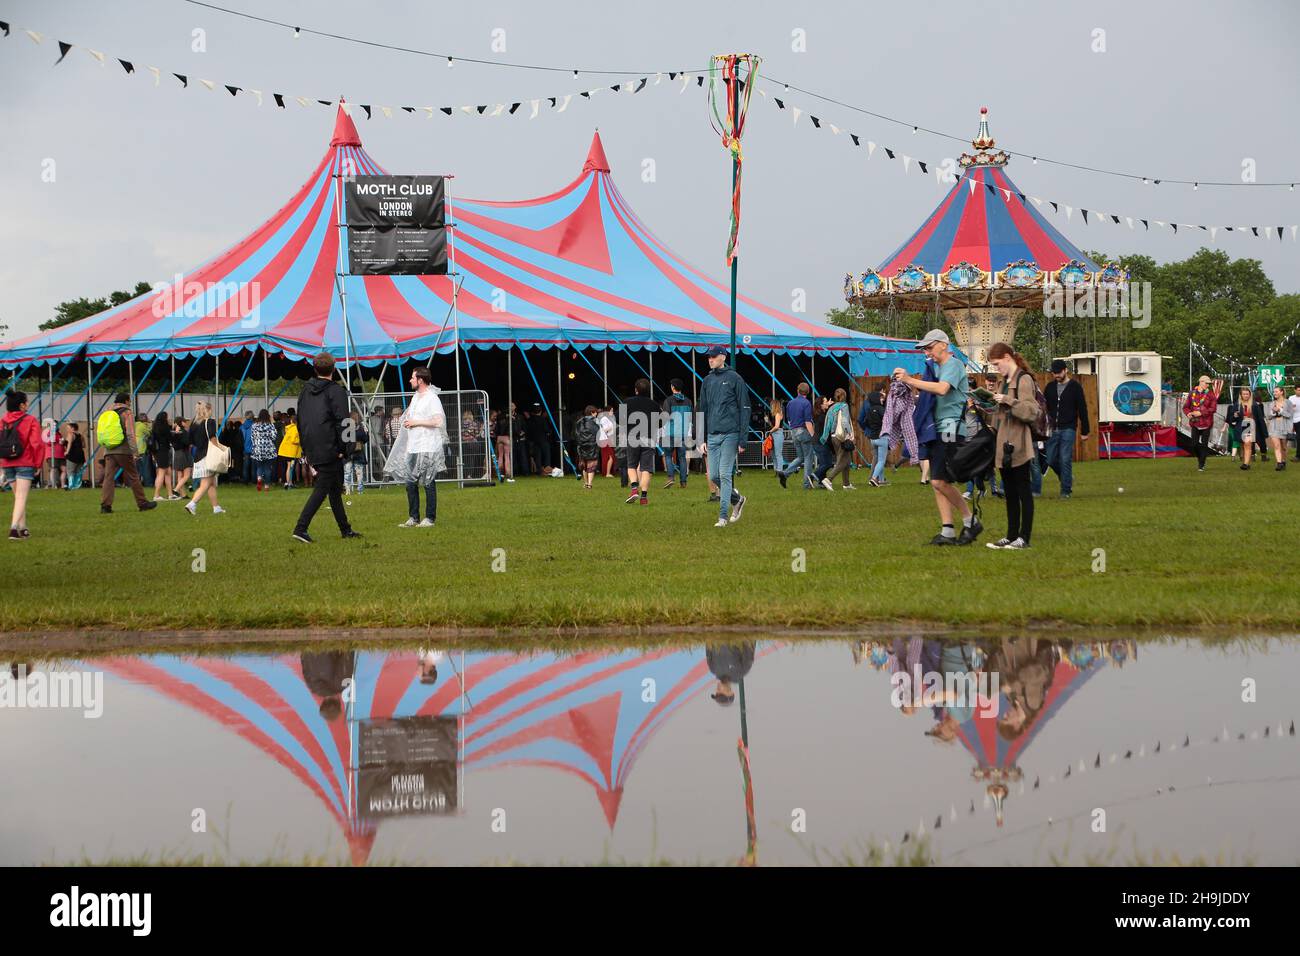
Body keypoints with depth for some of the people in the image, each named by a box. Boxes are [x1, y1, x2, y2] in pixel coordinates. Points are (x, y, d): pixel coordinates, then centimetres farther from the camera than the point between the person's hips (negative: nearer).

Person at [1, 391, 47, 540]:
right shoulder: (30, 421, -7)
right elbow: (37, 444, -12)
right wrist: (39, 464, -3)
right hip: (25, 464, -5)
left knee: (18, 497, 17)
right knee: (21, 498, -7)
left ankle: (22, 529, 18)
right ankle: (14, 528, -22)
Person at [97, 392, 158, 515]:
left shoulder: (108, 414, 16)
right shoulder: (127, 414, -3)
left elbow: (99, 431, 18)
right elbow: (130, 434, -12)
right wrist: (135, 452, -15)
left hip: (109, 451, 5)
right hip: (123, 451, -5)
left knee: (109, 477, -2)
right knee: (133, 477, 5)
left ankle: (105, 505, -13)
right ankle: (142, 503, 12)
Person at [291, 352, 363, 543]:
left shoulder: (306, 391, 12)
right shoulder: (336, 391, -9)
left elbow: (300, 421, 16)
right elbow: (342, 422, -16)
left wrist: (305, 448, 20)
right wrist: (342, 448, -12)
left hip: (313, 450, 7)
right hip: (330, 449, -7)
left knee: (335, 488, 17)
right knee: (322, 488, -7)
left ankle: (345, 529, 24)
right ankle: (301, 528, -18)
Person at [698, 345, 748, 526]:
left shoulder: (734, 378, -3)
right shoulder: (707, 381, 14)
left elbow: (744, 409, -5)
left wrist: (742, 440, -10)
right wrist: (702, 438, 12)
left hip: (730, 434, -6)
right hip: (712, 436, 6)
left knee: (725, 474, -9)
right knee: (714, 476, 4)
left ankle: (723, 516, -7)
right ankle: (737, 499, 27)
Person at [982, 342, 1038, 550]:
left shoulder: (1024, 380, -10)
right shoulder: (1006, 381, 17)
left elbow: (1031, 412, -19)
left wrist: (1008, 400, -21)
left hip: (1018, 445, -9)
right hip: (1004, 443, 9)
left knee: (1023, 491, -3)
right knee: (1009, 492, 11)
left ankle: (1024, 538, -1)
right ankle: (1011, 536, 16)